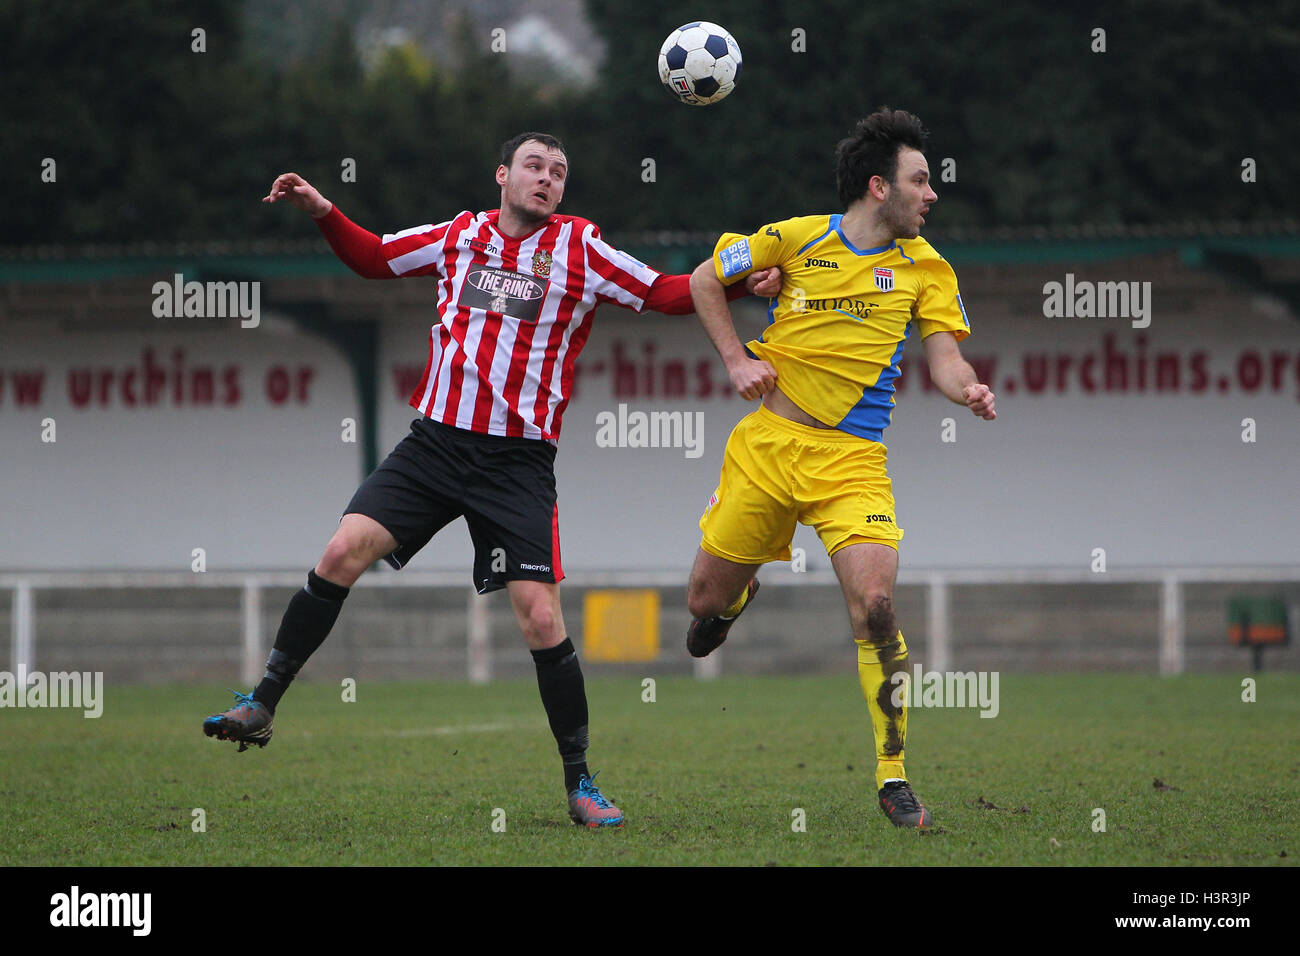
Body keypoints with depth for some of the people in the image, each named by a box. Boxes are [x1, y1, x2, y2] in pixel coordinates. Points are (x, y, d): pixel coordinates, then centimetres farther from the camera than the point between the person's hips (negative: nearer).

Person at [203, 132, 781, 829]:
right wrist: (323, 212, 7)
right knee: (343, 552, -13)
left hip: (518, 463, -2)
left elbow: (666, 294, 5)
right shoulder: (460, 237, 10)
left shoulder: (581, 249, 4)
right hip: (434, 443, 2)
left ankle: (580, 783, 3)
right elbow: (372, 257, 23)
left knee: (541, 616, -9)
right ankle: (261, 706, 0)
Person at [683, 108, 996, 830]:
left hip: (852, 459, 0)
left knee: (875, 607, -18)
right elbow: (705, 280, 12)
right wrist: (736, 358, 1)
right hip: (768, 441, 1)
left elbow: (944, 357, -2)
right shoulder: (796, 238, 0)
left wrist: (967, 389, -25)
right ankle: (736, 598, 48)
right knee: (706, 605, 7)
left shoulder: (925, 268, 3)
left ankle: (893, 777, -8)